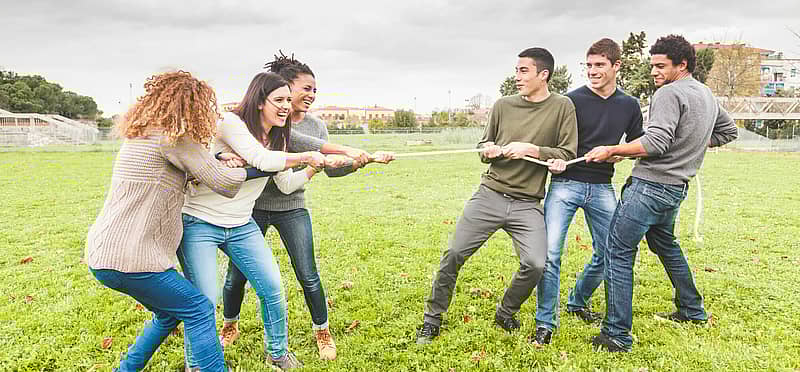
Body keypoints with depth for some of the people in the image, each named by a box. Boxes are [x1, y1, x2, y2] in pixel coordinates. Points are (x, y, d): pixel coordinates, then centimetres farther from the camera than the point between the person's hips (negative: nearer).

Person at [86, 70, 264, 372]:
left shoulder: (138, 135, 15)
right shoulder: (173, 138, -14)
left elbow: (174, 174, 25)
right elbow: (222, 182, -14)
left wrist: (219, 159, 10)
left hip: (102, 254, 10)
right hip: (128, 259, -10)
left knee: (169, 313, 22)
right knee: (199, 310, -1)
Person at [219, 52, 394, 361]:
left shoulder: (316, 127, 1)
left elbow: (332, 168, 4)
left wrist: (365, 159, -9)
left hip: (293, 208, 2)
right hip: (253, 206, -1)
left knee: (308, 276, 1)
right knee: (236, 275, 8)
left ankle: (322, 332, 23)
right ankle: (230, 326, 36)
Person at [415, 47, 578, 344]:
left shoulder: (562, 107, 0)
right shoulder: (503, 105, 7)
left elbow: (568, 153, -3)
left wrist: (531, 149, -14)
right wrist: (487, 150, -5)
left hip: (527, 205, -2)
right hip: (489, 195, 2)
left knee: (535, 264, -17)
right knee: (453, 255, -2)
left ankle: (505, 314, 15)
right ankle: (432, 320, 17)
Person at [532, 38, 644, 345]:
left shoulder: (629, 105, 9)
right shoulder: (573, 100, -2)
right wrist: (555, 159, -22)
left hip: (602, 187, 4)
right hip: (565, 184, -4)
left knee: (608, 252, 9)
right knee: (550, 253, -12)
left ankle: (578, 302, 34)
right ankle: (546, 322, 1)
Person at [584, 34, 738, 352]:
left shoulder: (669, 93, -12)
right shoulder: (707, 94, 17)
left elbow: (655, 143, -23)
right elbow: (728, 131, 31)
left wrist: (611, 151, -16)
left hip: (650, 185, -10)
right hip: (676, 187, 10)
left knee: (618, 251, -9)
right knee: (664, 243, 29)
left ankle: (617, 335, -9)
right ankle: (692, 311, 42)